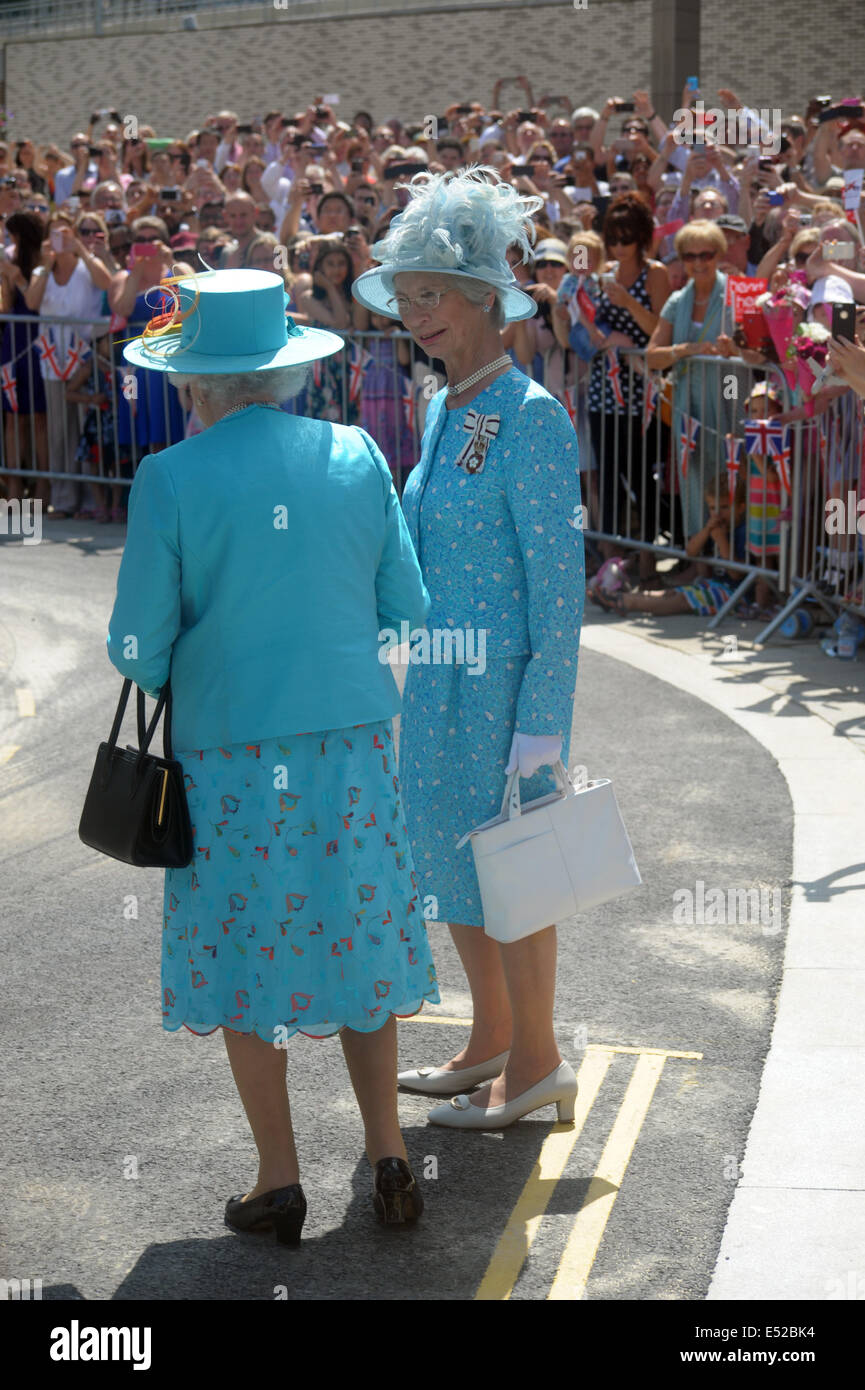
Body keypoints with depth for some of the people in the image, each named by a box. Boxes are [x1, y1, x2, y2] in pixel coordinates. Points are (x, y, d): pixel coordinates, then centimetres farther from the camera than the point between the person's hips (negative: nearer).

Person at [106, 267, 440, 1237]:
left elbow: (138, 647, -9)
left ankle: (279, 1179, 14)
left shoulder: (171, 480, -12)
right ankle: (387, 1157, 17)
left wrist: (173, 677, 13)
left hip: (231, 753, -3)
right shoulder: (356, 456, -2)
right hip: (351, 734, 3)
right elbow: (406, 611, 3)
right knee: (356, 943, 15)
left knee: (245, 953, 9)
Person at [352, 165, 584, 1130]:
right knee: (450, 862, 17)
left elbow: (559, 579, -18)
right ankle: (491, 1043, 33)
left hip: (503, 681, -8)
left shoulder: (530, 417, -17)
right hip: (438, 678, 9)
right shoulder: (444, 409, 9)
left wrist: (542, 718, -19)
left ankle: (537, 1065, 18)